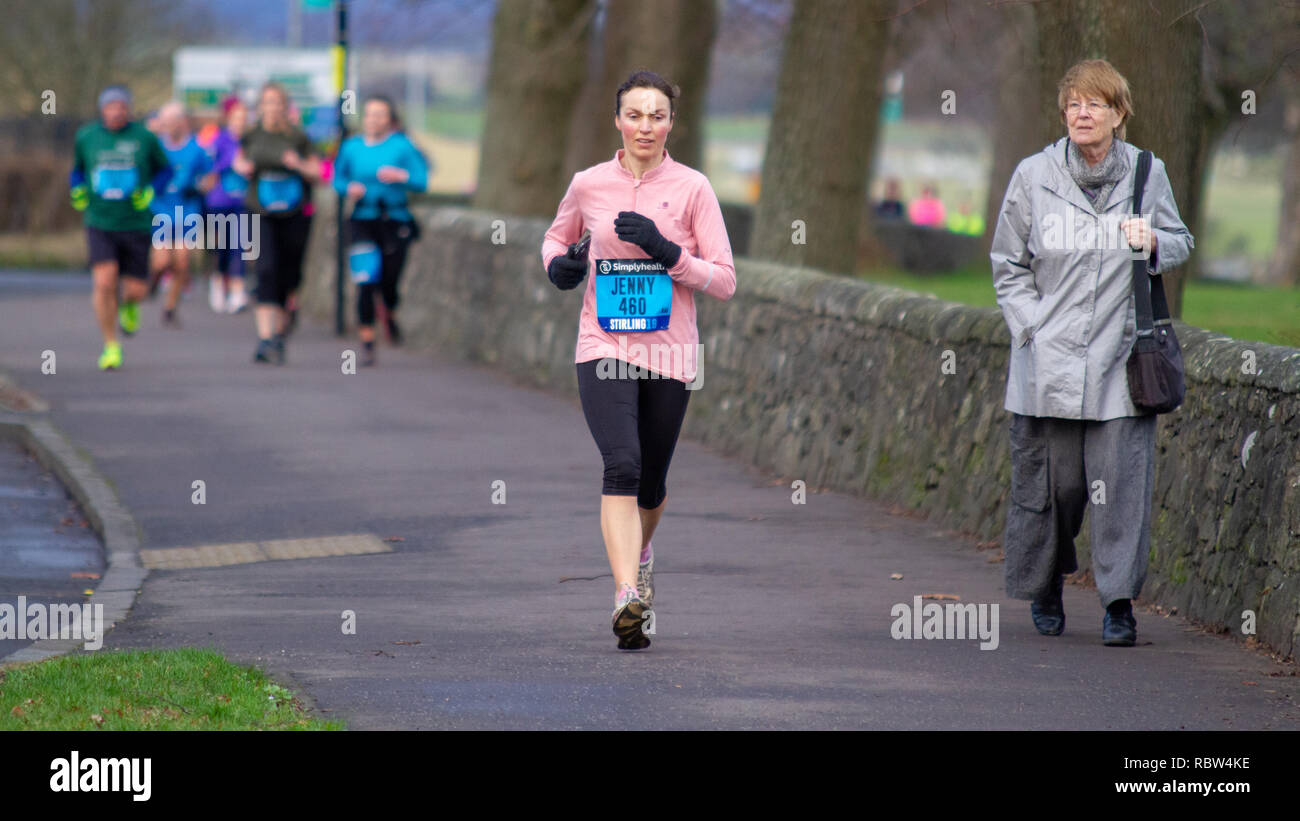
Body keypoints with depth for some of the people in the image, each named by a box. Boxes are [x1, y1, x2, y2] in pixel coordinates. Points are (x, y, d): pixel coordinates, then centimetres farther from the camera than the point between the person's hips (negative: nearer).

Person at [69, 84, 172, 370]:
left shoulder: (144, 138, -2)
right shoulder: (86, 137, 3)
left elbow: (165, 170, 9)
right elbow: (77, 168, 20)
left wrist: (151, 191, -9)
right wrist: (77, 189, 0)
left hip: (136, 225, 0)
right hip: (100, 225, 0)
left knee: (137, 290, 0)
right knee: (104, 282, -16)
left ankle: (129, 305, 40)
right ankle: (111, 345, -1)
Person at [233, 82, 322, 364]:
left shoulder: (297, 137, 1)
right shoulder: (251, 136, 4)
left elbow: (317, 173, 5)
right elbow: (239, 161, 19)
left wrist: (299, 165, -14)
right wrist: (243, 167, -3)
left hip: (294, 214, 1)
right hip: (262, 214, -1)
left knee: (289, 277, 6)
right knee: (267, 270, -17)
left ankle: (278, 334, 26)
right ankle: (266, 337, -22)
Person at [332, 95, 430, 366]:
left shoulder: (401, 146, -3)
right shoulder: (352, 147, 3)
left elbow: (422, 180, -5)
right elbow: (338, 178, 14)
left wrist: (400, 176, -23)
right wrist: (350, 188, -7)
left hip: (395, 221, -1)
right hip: (363, 220, 1)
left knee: (389, 281, 1)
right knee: (365, 284, -11)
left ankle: (391, 318, 37)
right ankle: (367, 344, -3)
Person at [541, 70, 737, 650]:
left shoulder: (691, 189, -2)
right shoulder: (589, 185, 3)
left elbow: (724, 281, -3)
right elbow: (556, 235, 24)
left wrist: (666, 251, -17)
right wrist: (557, 262, 1)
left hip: (669, 355, 1)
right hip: (603, 350, -1)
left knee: (650, 483, 13)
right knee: (622, 466, -21)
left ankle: (640, 553, 47)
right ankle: (627, 597, -30)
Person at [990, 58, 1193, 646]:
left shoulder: (1147, 175, 3)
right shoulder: (1033, 176, 2)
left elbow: (1180, 243, 15)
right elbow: (1008, 266, 9)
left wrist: (1154, 245, -8)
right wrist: (1034, 329, -3)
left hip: (1121, 359, 0)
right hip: (1048, 361, 0)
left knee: (1119, 482, -7)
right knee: (1050, 482, 5)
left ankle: (1119, 599, -2)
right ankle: (1044, 586, 26)